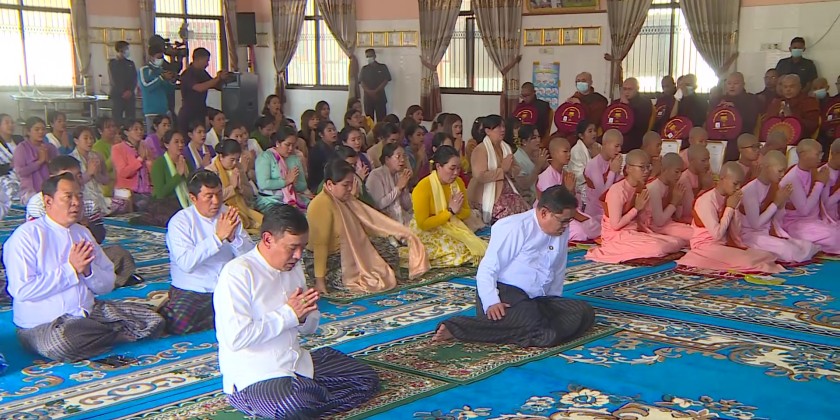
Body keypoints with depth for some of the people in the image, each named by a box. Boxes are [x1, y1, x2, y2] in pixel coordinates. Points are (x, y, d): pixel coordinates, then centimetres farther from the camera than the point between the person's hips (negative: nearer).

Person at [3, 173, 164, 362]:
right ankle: (123, 332, -16)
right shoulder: (26, 236, -6)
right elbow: (22, 290, -19)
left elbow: (108, 284, 13)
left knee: (153, 320, -11)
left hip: (91, 312, 5)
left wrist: (88, 270, -10)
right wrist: (71, 269, -14)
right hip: (43, 325, -5)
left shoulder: (83, 233, 16)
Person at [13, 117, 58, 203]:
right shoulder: (21, 148, 2)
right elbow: (20, 172, -10)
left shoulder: (51, 147, 13)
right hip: (30, 191, -4)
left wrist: (48, 160, -9)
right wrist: (40, 161, -10)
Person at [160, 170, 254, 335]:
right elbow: (186, 263, -22)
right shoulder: (180, 221, -6)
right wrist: (218, 236, -24)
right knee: (179, 325, -29)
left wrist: (233, 237, -18)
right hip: (190, 292, -4)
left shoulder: (228, 215, 7)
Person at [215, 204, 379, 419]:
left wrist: (303, 315, -7)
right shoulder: (237, 273, -16)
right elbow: (237, 337, -25)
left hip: (297, 364, 8)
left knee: (367, 379, 1)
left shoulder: (293, 268, 11)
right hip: (252, 377, -8)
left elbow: (311, 327, 19)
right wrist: (288, 314, -16)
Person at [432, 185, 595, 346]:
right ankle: (455, 328, -29)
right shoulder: (515, 228, -12)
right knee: (531, 321, -37)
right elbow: (487, 269, -15)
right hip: (505, 293, -8)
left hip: (538, 299, 8)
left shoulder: (561, 232, 10)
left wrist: (554, 306, 13)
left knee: (585, 312, -13)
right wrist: (492, 303, -27)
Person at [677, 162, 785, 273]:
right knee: (747, 261, -29)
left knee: (767, 256, -9)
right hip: (706, 247, -8)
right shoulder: (706, 201, -17)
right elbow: (717, 234, -23)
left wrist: (735, 208, -5)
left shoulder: (729, 198, 6)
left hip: (725, 246, 8)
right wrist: (730, 208, -14)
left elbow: (735, 234, 4)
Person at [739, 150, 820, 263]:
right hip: (751, 235, -7)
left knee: (808, 247, -10)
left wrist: (782, 202, -9)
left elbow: (777, 221, 9)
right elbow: (756, 224, -20)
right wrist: (776, 202, -18)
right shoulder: (749, 190, -17)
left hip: (770, 233, 7)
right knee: (787, 250, -29)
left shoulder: (773, 187, 4)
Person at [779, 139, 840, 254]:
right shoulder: (792, 179, -20)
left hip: (813, 219, 8)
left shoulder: (810, 173, 4)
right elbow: (804, 210, -23)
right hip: (795, 223, -8)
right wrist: (820, 183, -16)